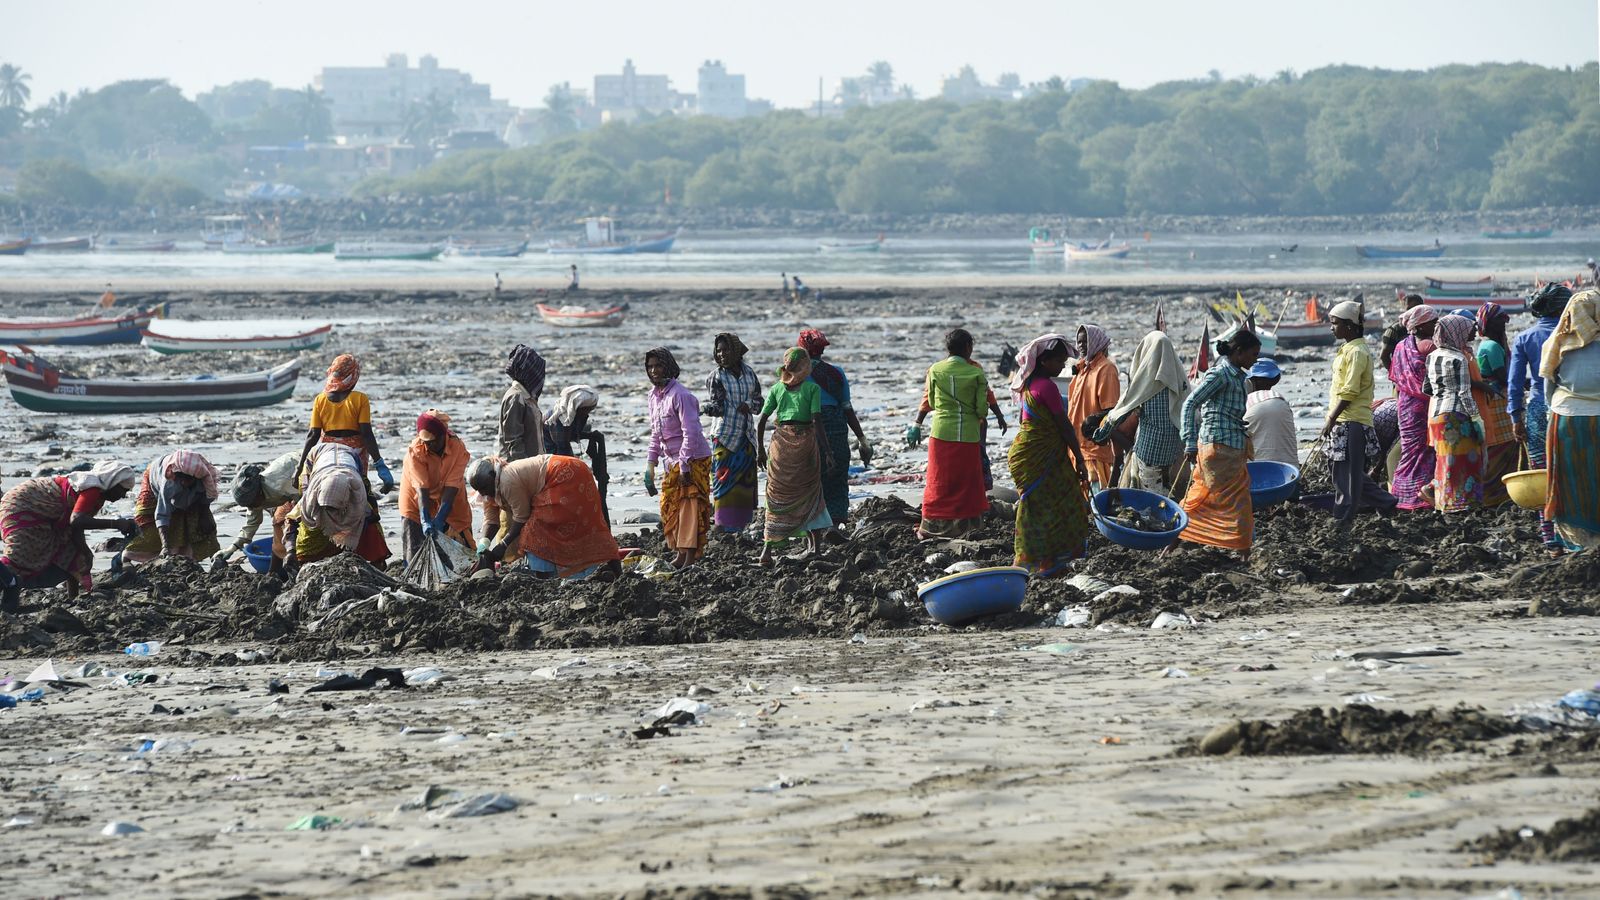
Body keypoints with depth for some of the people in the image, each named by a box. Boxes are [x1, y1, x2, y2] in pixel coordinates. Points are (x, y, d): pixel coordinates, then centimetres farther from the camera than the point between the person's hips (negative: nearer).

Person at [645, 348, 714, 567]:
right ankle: (680, 553, 16)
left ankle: (690, 556, -9)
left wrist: (685, 467, -22)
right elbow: (656, 433, 18)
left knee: (690, 506, -9)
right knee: (670, 506, 9)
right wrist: (650, 464, 13)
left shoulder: (680, 395, -19)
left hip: (693, 460, -9)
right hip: (671, 461, 9)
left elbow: (690, 433, -21)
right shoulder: (654, 395, 8)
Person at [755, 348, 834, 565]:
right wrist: (826, 451, -8)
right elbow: (817, 422, -10)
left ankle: (767, 548, -4)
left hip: (781, 440, 2)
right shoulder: (812, 388, -2)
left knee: (777, 497, 7)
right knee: (810, 493, 11)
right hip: (805, 440, -2)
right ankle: (816, 546, 10)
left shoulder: (777, 388, 8)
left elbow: (761, 421, 6)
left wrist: (760, 450, 15)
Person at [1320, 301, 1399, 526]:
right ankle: (1384, 502, 21)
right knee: (1338, 469, 14)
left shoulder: (1357, 352, -14)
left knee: (1346, 472, -4)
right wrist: (1331, 418, 17)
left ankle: (1343, 520, 2)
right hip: (1344, 421, 10)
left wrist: (1331, 420, -17)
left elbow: (1349, 392, -19)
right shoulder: (1348, 349, 17)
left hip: (1351, 422, -10)